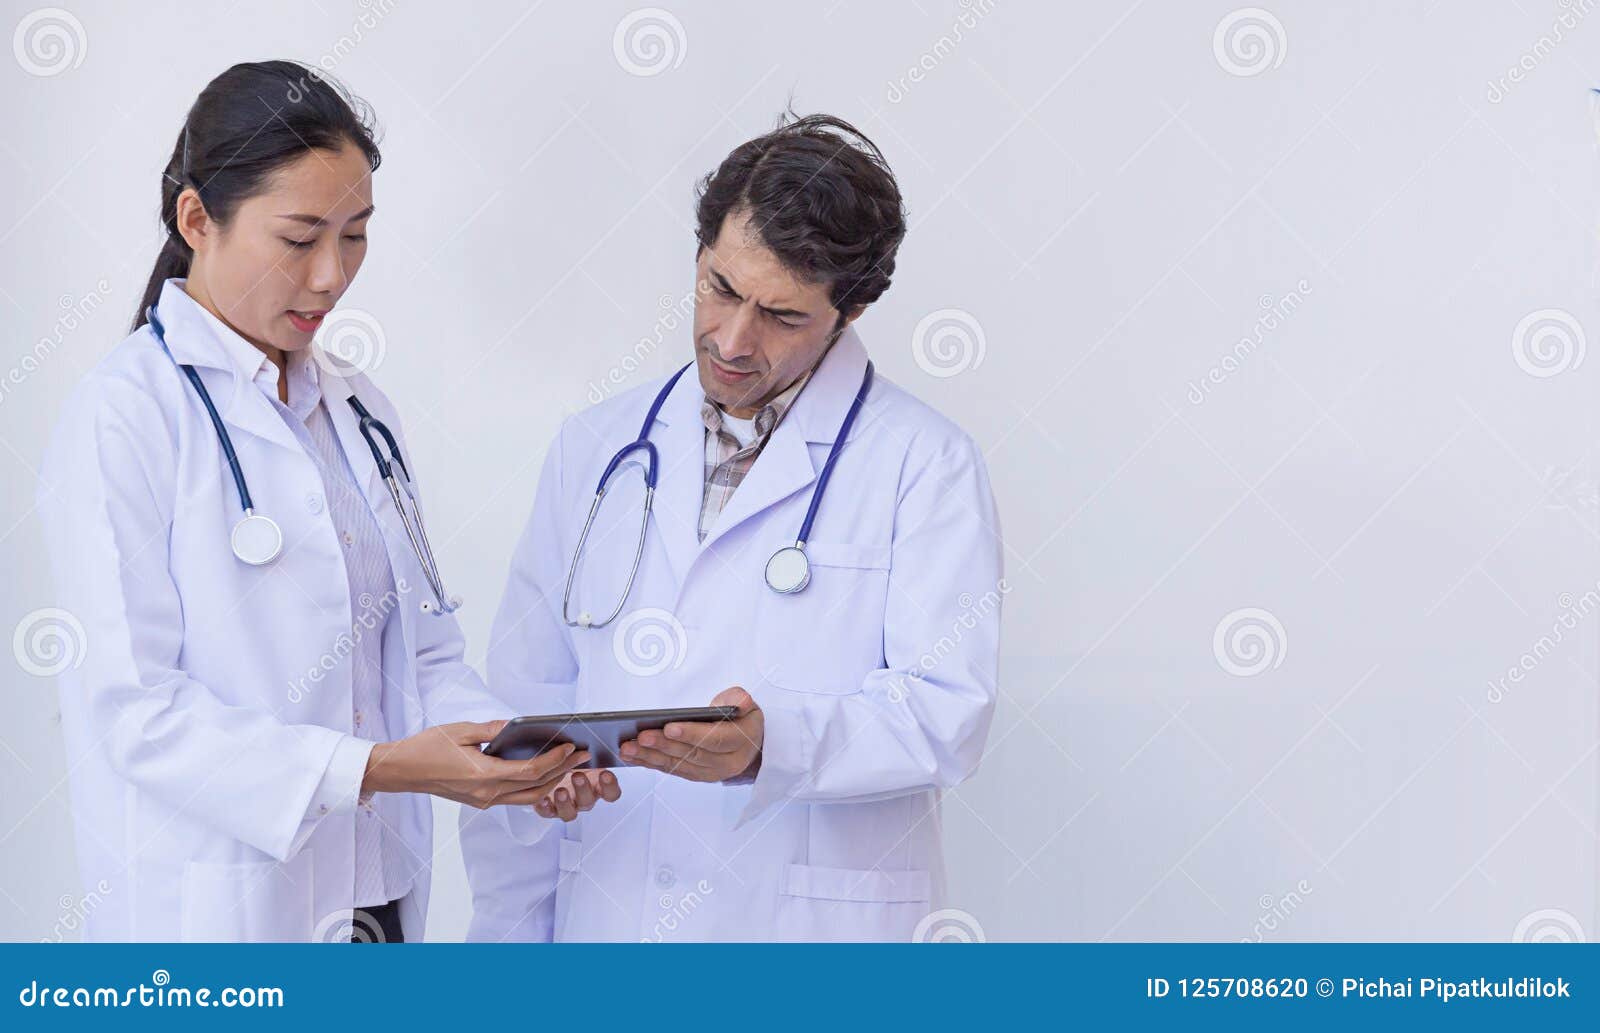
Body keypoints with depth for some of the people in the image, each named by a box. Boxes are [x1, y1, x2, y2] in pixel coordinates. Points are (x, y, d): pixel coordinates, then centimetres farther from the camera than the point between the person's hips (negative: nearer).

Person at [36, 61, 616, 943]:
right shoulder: (124, 415, -11)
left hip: (375, 900, 7)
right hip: (212, 917, -6)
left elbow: (423, 653, 9)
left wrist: (521, 756, -10)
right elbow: (133, 706, -17)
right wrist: (379, 766, -25)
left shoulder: (356, 409, 11)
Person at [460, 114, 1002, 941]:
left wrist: (771, 744, -28)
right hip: (605, 919, 4)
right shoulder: (596, 447, 12)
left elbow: (946, 711, -10)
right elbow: (528, 710, 11)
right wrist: (510, 932, 6)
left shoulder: (925, 463, -2)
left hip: (815, 933, -3)